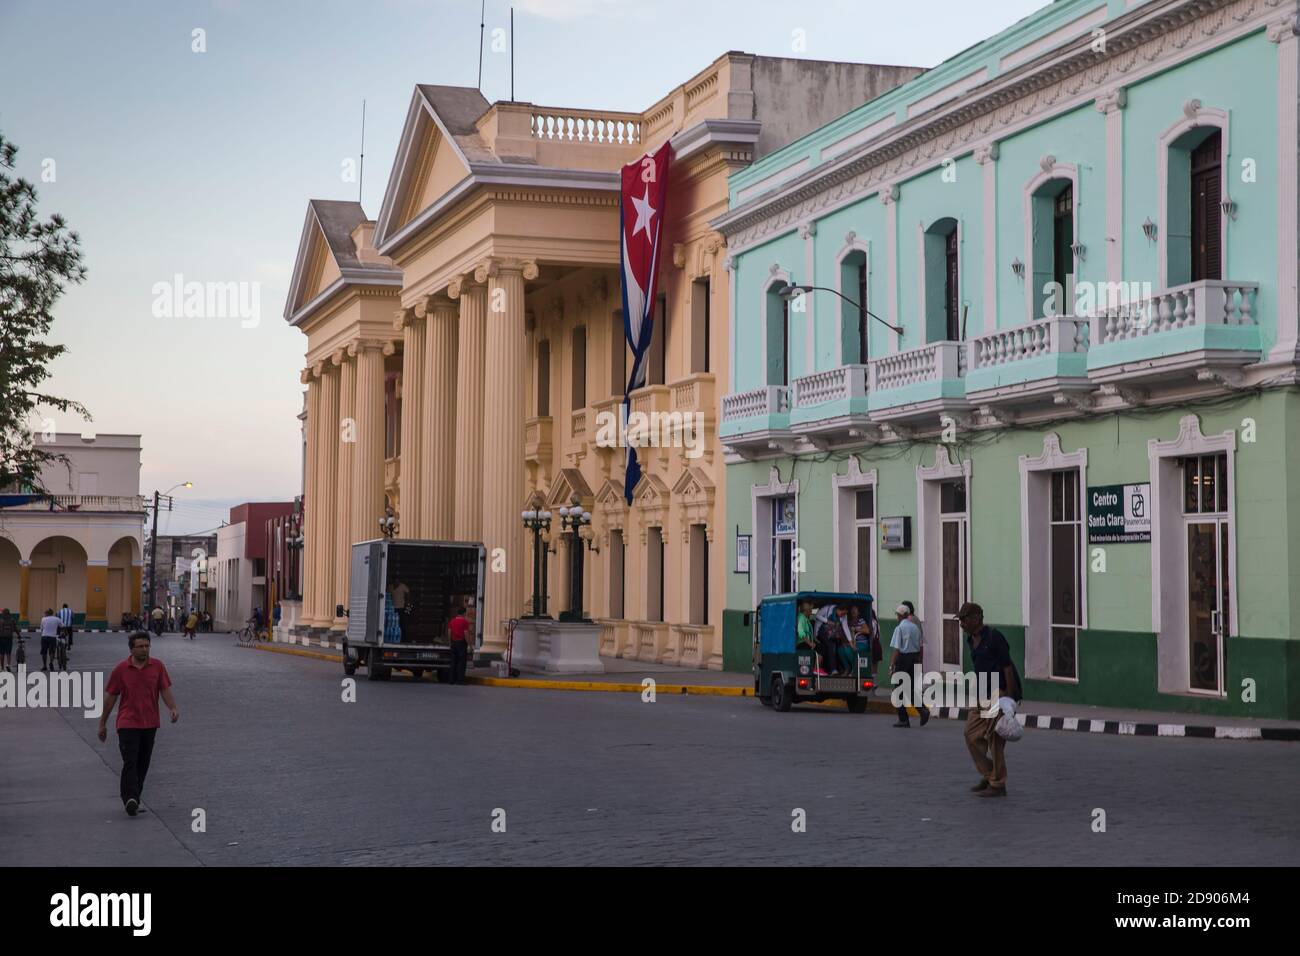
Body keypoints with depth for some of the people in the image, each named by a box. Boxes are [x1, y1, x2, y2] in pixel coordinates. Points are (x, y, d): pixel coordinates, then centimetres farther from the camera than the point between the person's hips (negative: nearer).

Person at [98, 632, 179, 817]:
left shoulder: (157, 666, 2)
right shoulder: (121, 669, -3)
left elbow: (165, 690, 0)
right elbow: (110, 697, 4)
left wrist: (173, 708, -19)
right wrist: (102, 723, 7)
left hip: (150, 723, 3)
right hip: (128, 723, -3)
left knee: (143, 763, 10)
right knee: (130, 762, -15)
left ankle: (133, 796, 24)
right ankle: (130, 798, -22)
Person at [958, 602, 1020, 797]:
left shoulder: (994, 637, -15)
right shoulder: (971, 640, 11)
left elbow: (1008, 668, -17)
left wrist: (1009, 700, -20)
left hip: (999, 693, -9)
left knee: (995, 739, -5)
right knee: (972, 734, 6)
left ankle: (998, 785, 4)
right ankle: (988, 776, 18)